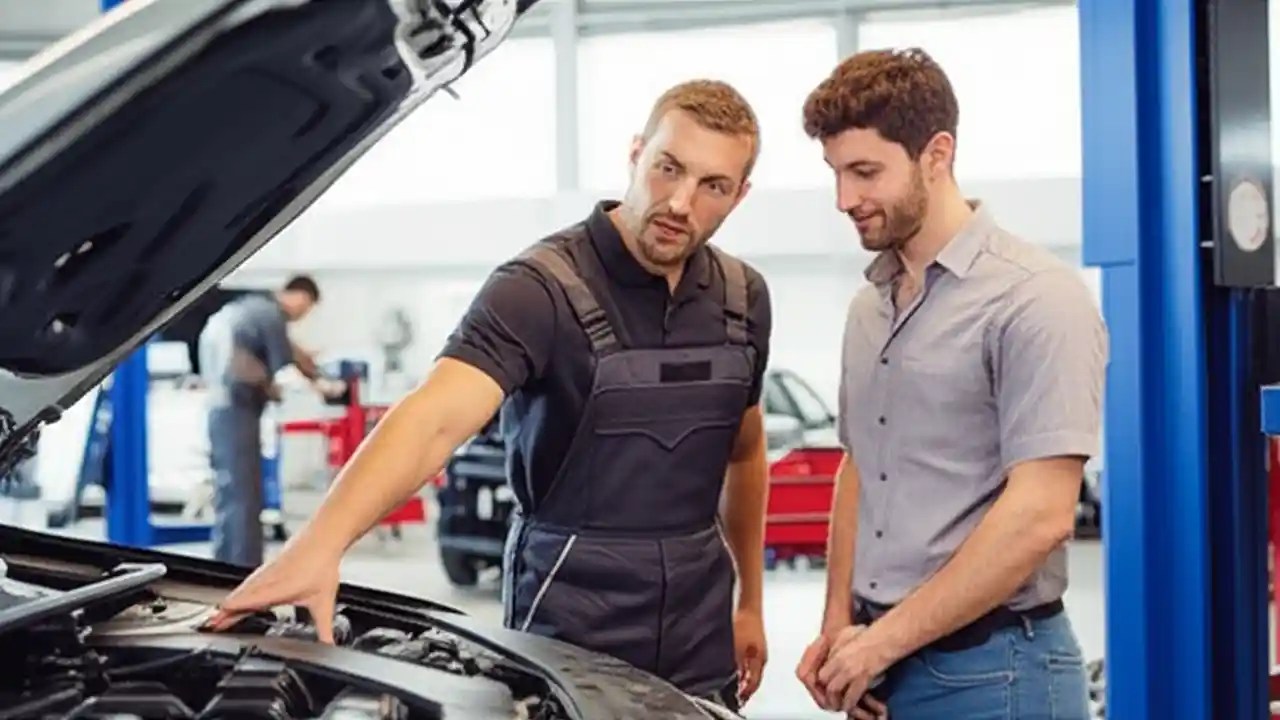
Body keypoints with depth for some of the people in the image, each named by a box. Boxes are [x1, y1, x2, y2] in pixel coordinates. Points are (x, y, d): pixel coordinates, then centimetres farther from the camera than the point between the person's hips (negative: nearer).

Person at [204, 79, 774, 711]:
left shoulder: (743, 298, 3)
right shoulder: (542, 288, -17)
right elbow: (435, 417, -32)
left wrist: (750, 601, 19)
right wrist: (320, 543, -46)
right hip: (570, 632, -5)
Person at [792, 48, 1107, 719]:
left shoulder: (1034, 299, -14)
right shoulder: (869, 306, 11)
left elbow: (1039, 515, -20)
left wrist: (883, 641, -15)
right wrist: (840, 627, 7)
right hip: (878, 662, 7)